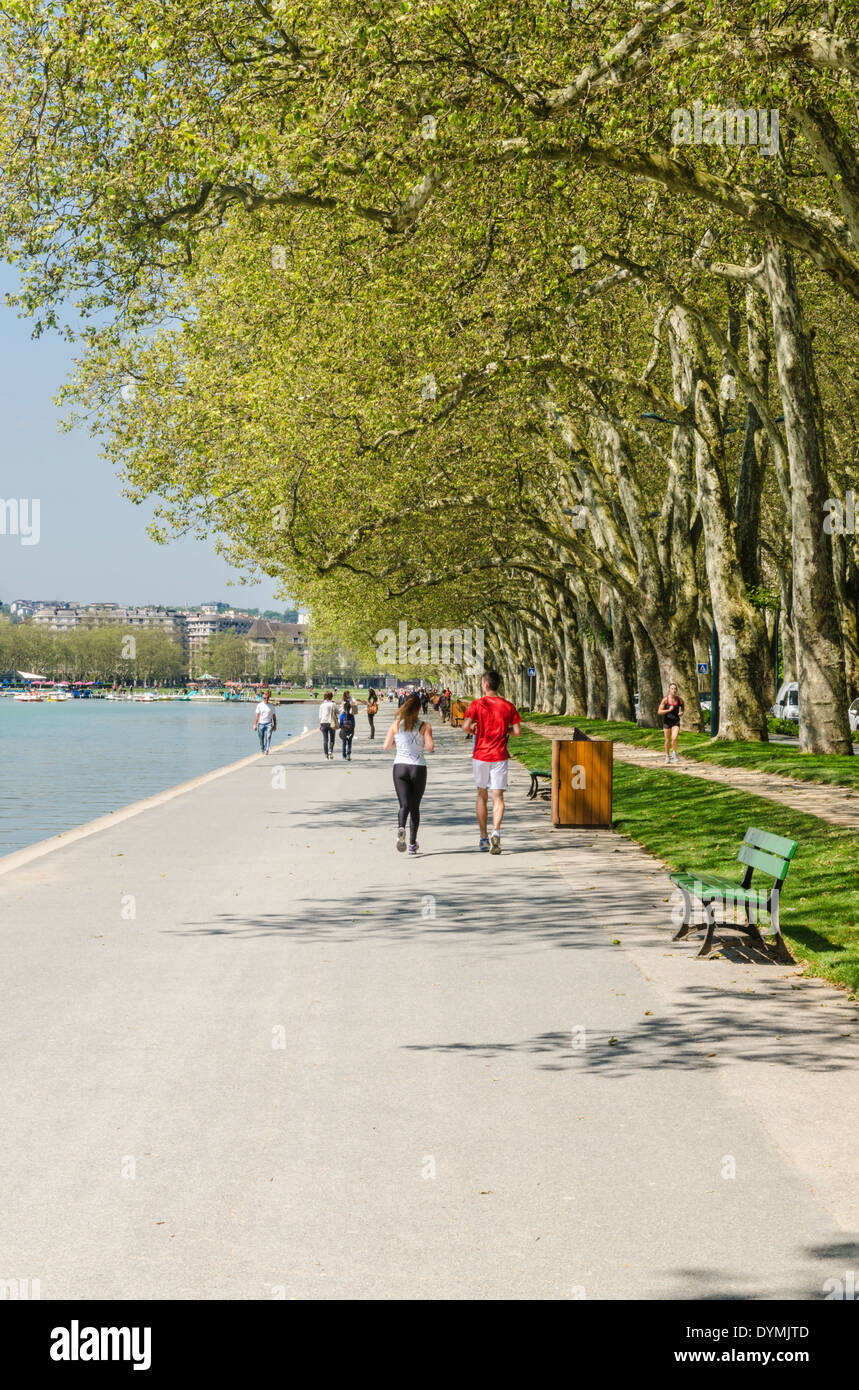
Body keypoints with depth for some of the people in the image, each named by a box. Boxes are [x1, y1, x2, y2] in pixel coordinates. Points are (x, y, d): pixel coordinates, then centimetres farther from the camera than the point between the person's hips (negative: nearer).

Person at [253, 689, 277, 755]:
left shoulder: (271, 706, 6)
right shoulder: (259, 705, 3)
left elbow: (274, 716, 12)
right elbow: (257, 715, 2)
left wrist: (275, 725, 11)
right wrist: (255, 724, -3)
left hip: (269, 723, 0)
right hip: (261, 723, 0)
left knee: (268, 737, -18)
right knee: (261, 738, 7)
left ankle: (266, 750, -21)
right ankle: (262, 749, 27)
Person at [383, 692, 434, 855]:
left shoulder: (396, 724, 3)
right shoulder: (424, 726, -2)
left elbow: (386, 746, 4)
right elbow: (430, 747, -13)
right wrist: (422, 744, 8)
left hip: (400, 767, 1)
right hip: (418, 768, 0)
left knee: (404, 805, -4)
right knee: (415, 806, 12)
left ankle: (401, 828, -36)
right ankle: (412, 844, 12)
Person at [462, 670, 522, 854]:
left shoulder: (477, 704, -5)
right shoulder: (508, 706, 1)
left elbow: (465, 727, -15)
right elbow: (517, 732, -2)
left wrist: (474, 729, 6)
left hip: (480, 755, 0)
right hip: (499, 756, 0)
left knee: (482, 796, 13)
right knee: (498, 796, -1)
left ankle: (483, 838, 16)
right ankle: (495, 831, -25)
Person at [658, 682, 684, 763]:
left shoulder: (679, 699, -4)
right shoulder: (665, 699, -11)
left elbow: (682, 705, 20)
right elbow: (659, 712, -12)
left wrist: (682, 712, 0)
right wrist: (668, 710, -25)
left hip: (676, 722, 0)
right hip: (667, 721, 0)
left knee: (675, 738, -19)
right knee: (668, 740, 10)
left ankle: (674, 753, 6)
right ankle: (667, 756, 31)